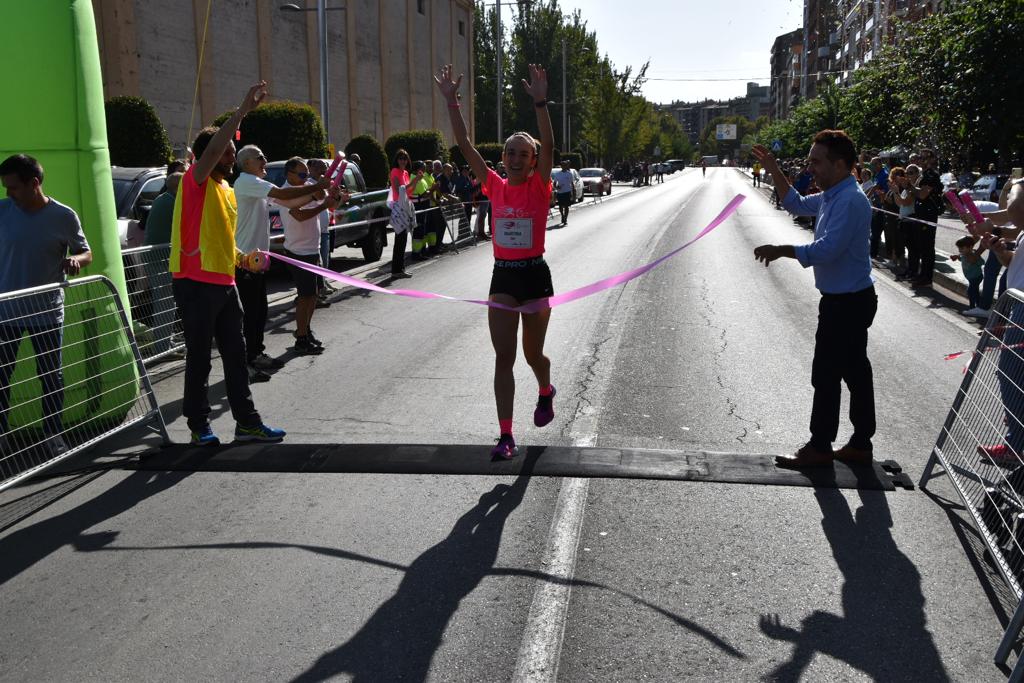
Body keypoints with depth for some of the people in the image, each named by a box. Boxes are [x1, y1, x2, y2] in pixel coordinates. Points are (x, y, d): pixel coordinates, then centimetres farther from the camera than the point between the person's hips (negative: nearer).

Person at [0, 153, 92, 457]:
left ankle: (54, 435, 21)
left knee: (51, 376, 7)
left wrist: (75, 260, -19)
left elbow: (87, 254, 2)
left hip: (47, 311, -1)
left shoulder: (63, 216, -6)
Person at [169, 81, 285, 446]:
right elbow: (214, 147, -28)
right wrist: (243, 110, -30)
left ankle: (247, 422, 16)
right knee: (199, 358, 1)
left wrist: (241, 256, 10)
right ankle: (199, 426, 12)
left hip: (224, 283, 8)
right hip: (196, 283, -8)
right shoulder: (195, 181, -8)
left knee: (235, 354, 10)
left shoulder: (227, 190, 17)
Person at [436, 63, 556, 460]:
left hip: (535, 274, -2)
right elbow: (464, 144, -3)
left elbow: (548, 145, -22)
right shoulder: (495, 186, 3)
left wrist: (540, 103, -34)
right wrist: (451, 102, -12)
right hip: (502, 276, 3)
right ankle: (506, 436, 0)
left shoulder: (539, 187, -5)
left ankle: (546, 392, 47)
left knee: (532, 354, 11)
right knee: (503, 356, -2)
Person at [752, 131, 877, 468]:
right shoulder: (832, 196, 11)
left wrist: (783, 250, -19)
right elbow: (797, 204, 28)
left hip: (846, 303, -10)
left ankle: (820, 447, 10)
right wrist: (774, 171, 19)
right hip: (850, 299, 10)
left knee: (826, 375, -1)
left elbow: (827, 249, -28)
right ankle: (860, 444, 22)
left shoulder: (850, 201, -21)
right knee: (855, 371, 14)